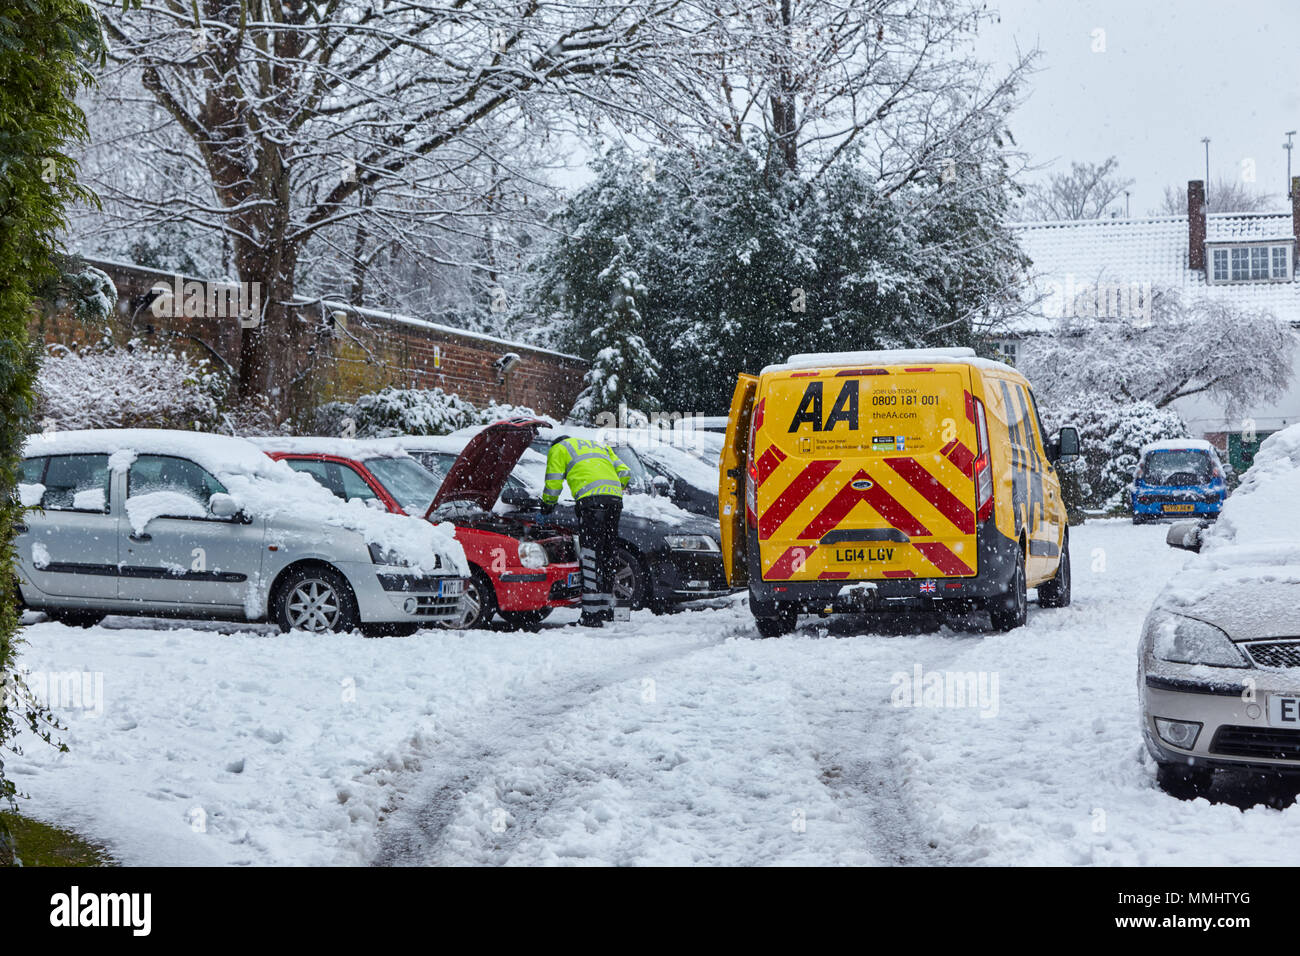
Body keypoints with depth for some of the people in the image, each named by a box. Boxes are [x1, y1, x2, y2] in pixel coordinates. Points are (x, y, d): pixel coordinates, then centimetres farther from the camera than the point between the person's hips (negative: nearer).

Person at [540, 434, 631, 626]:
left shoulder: (558, 449, 19)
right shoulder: (600, 446, 36)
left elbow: (553, 484, 16)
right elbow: (624, 473, 25)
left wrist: (546, 506, 33)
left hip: (591, 498, -6)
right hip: (615, 499, 6)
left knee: (590, 557, -8)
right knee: (606, 556, 14)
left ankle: (592, 614, -13)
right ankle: (607, 610, 18)